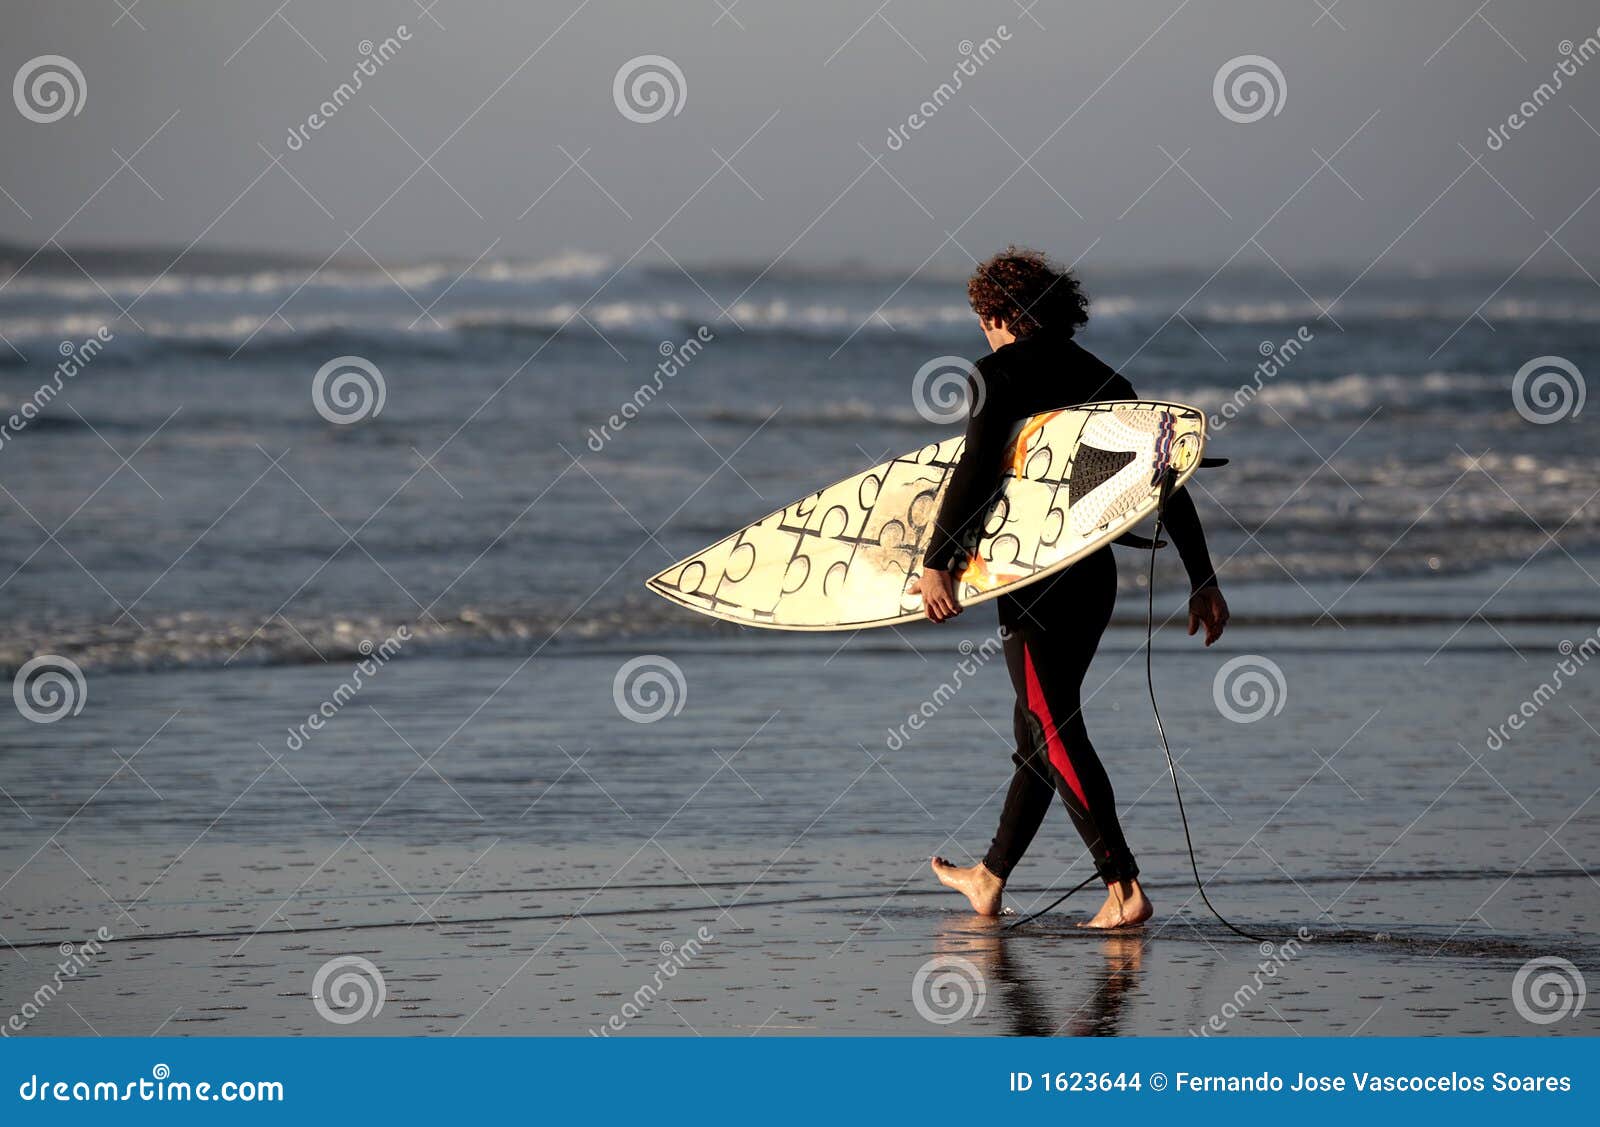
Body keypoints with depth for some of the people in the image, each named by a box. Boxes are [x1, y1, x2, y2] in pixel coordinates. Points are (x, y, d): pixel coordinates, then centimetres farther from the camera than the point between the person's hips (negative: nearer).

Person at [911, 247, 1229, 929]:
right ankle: (990, 880, 32)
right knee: (1038, 726, 19)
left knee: (1054, 734, -7)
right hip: (1097, 577, 8)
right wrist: (1202, 581, 13)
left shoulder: (1001, 373, -5)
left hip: (1035, 576, -8)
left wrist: (937, 562, -19)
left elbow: (976, 468, -18)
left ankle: (1125, 890, -17)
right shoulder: (1104, 381, 14)